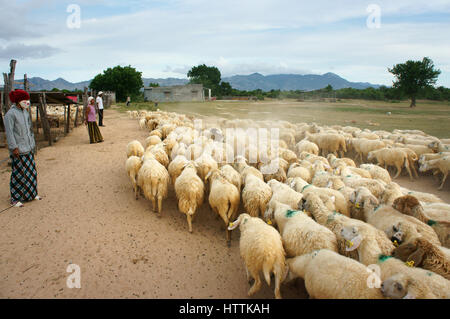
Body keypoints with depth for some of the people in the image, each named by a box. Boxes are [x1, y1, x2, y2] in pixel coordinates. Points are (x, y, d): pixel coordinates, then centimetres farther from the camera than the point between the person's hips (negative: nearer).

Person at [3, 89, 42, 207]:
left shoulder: (25, 112, 13)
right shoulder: (10, 114, -12)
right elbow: (9, 132, -15)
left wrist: (33, 144, 18)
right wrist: (14, 147, -18)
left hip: (28, 148, 8)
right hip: (18, 150, -8)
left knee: (31, 171, 14)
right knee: (18, 174, -2)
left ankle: (31, 194, 27)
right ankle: (15, 199, 8)